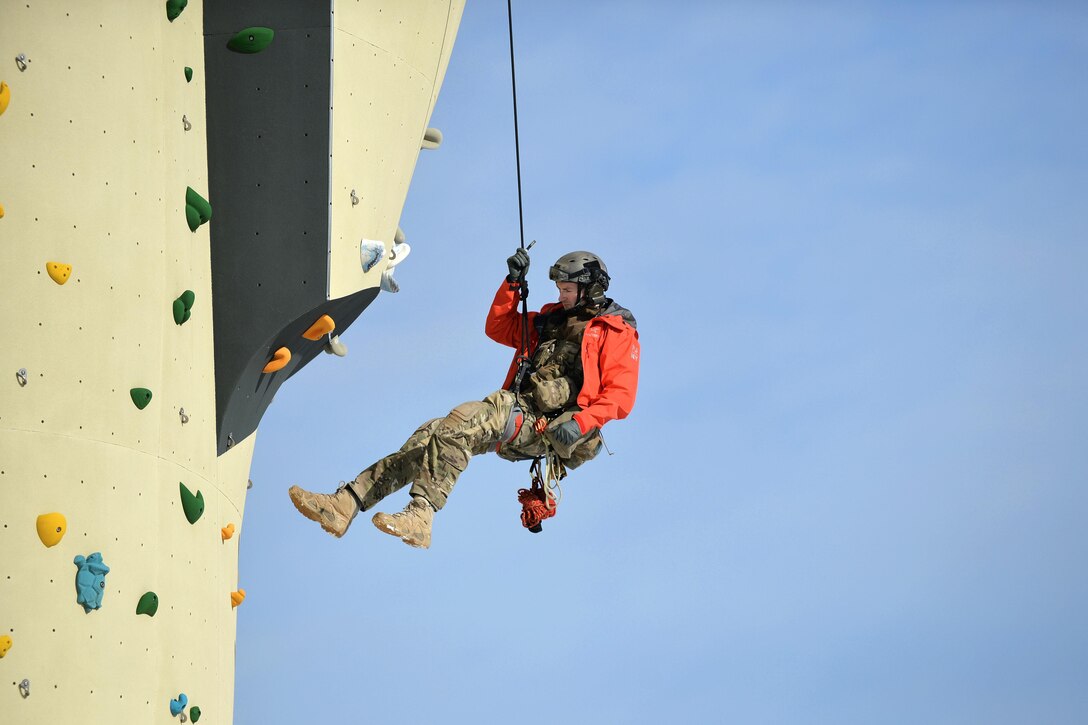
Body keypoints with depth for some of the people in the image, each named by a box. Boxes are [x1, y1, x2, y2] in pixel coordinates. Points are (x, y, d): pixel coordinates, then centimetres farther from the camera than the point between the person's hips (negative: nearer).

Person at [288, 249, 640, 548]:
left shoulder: (617, 332, 4)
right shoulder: (551, 320, 28)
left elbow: (621, 395, -7)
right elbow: (498, 328, 34)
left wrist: (580, 423, -22)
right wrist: (514, 282, 22)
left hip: (550, 427, -8)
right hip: (518, 411, 8)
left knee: (457, 423, -31)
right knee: (429, 437, -9)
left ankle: (420, 518, -44)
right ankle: (346, 503, -17)